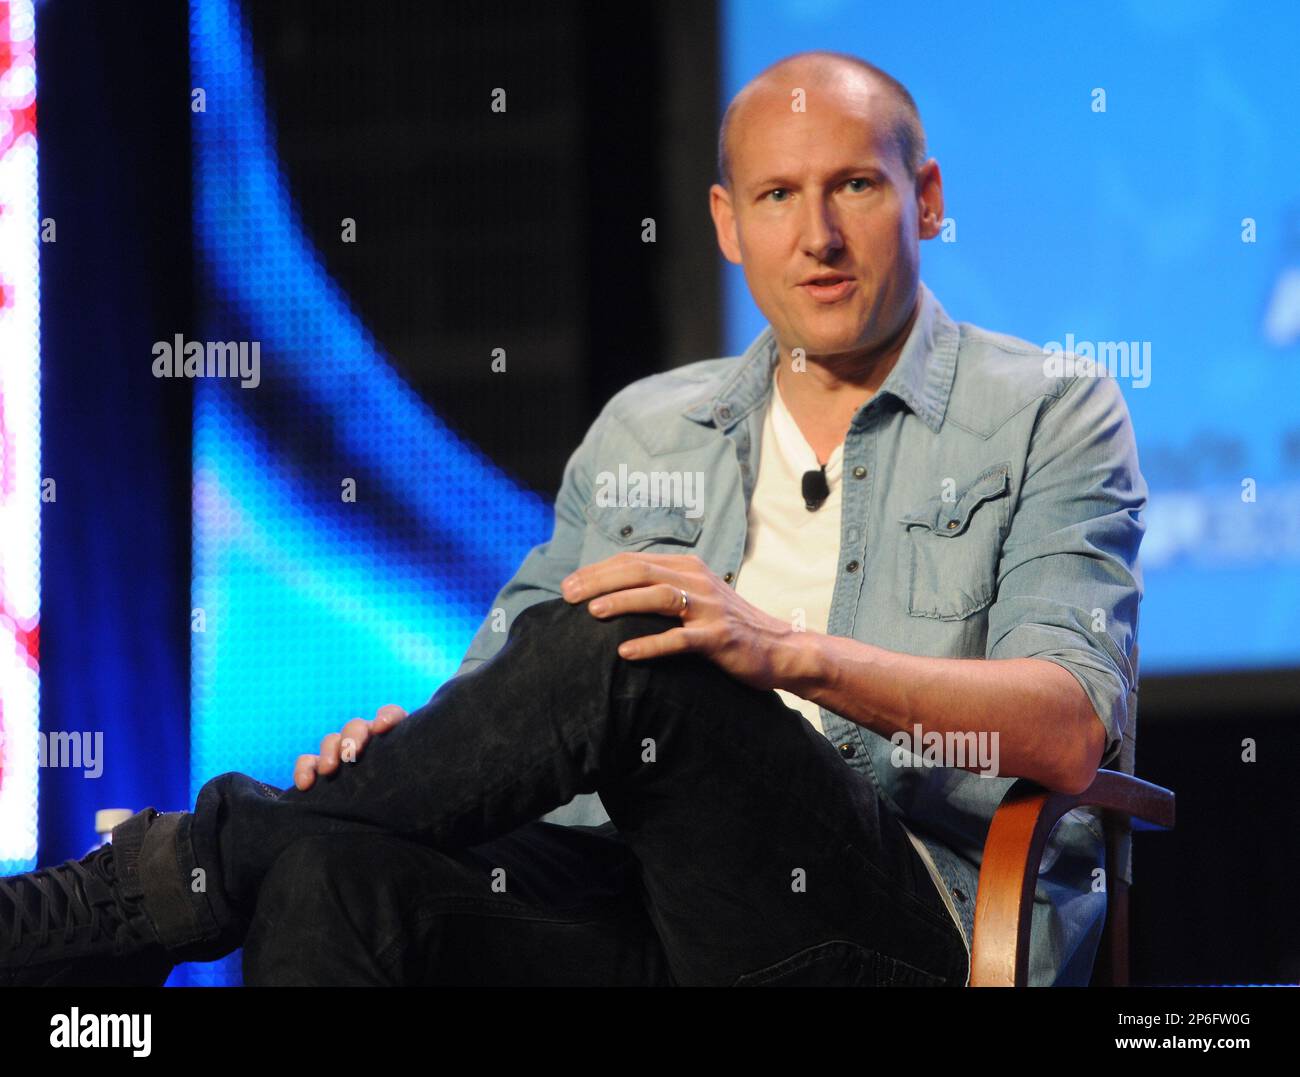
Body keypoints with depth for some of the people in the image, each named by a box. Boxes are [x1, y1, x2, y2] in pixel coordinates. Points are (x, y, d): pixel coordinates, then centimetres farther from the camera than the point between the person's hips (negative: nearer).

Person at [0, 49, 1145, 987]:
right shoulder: (645, 430, 25)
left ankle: (168, 876, -18)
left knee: (613, 651, -30)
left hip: (929, 930, -4)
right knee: (330, 870, -29)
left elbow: (1071, 729, -6)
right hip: (643, 912, 4)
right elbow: (511, 675, 21)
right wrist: (415, 742, -5)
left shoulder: (1051, 416, 9)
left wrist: (791, 653, -21)